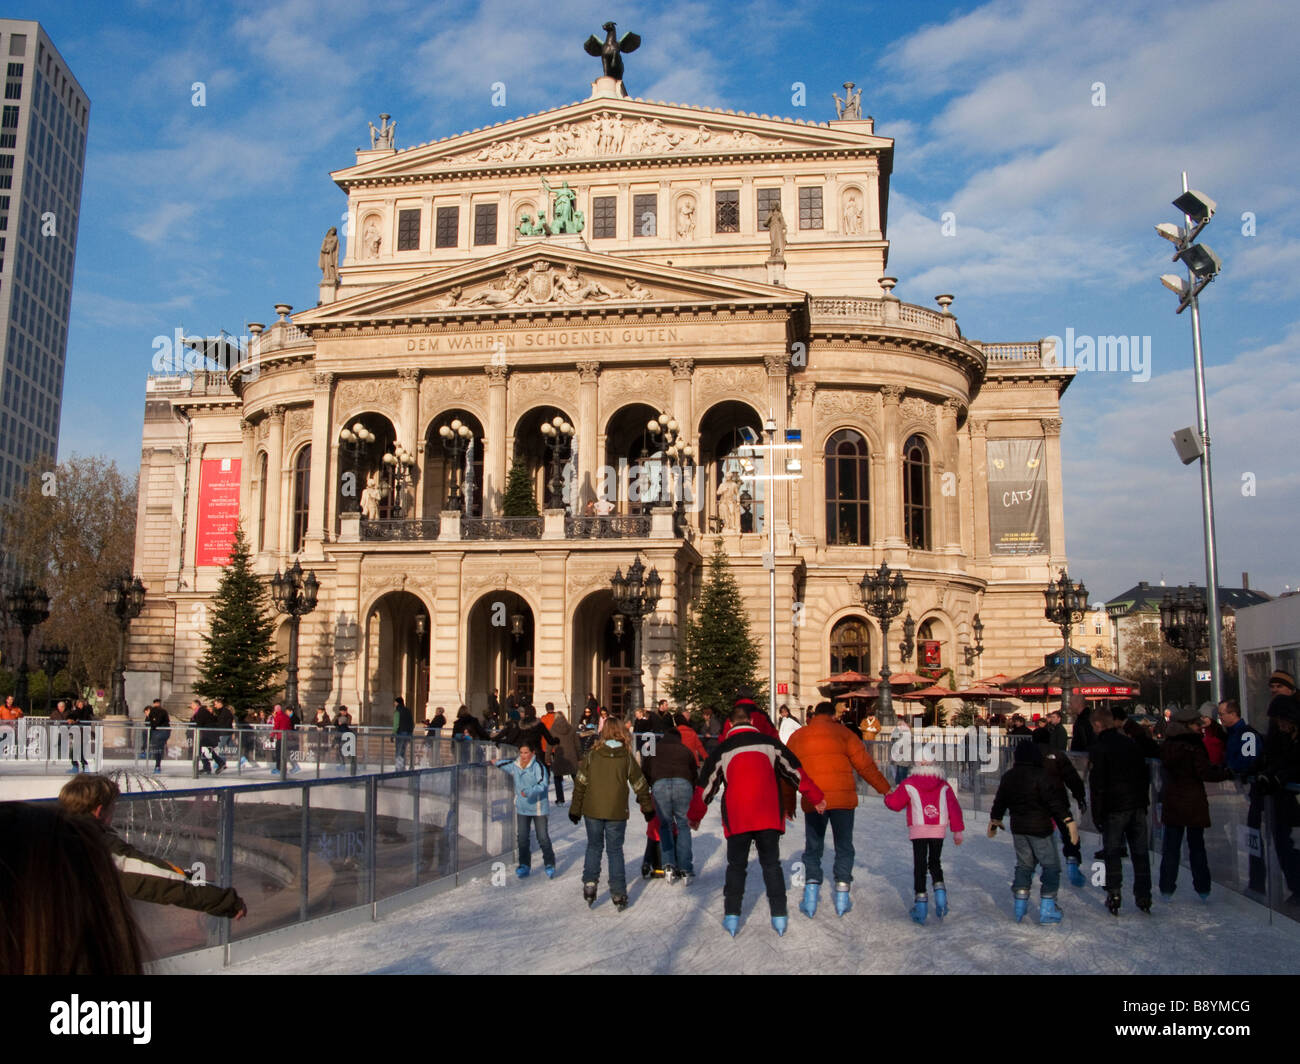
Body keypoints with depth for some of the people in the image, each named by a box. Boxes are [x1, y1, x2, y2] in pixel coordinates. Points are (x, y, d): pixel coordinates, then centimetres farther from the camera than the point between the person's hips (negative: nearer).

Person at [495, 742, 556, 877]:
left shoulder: (538, 766, -17)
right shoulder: (514, 765, 2)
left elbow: (543, 784, -28)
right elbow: (500, 764, 25)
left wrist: (530, 791, -38)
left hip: (538, 807, -5)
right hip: (522, 807, 5)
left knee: (543, 838, 1)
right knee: (523, 838, 8)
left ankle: (549, 864, 17)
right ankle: (524, 865, 21)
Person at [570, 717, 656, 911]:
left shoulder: (592, 754, -4)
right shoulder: (627, 757, -2)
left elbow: (580, 783, -1)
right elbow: (640, 785, 5)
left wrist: (575, 809, 8)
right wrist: (648, 808, 19)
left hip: (592, 810, 0)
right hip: (617, 812, 0)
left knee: (594, 846, 17)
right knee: (615, 850, 9)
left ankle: (589, 883, 6)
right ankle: (618, 894, 7)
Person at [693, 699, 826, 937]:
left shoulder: (722, 750, 2)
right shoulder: (770, 743, 3)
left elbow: (706, 786, 8)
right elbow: (795, 771, 9)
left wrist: (695, 816, 21)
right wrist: (816, 797, 19)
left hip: (736, 819, 0)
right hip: (769, 817, 1)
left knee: (736, 866, 11)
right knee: (771, 864, 11)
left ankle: (732, 917, 8)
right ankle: (779, 917, 9)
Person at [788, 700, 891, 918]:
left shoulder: (797, 737, 11)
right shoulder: (842, 733, 3)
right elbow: (865, 765, -1)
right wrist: (885, 789, 7)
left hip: (812, 802, 1)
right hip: (842, 799, -1)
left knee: (812, 849, 12)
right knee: (844, 848, 12)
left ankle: (810, 898, 2)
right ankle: (842, 899, 11)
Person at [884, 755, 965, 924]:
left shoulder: (909, 785, 0)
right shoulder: (943, 786, 8)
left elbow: (894, 803, 5)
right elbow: (954, 809, 6)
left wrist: (888, 796, 28)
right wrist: (958, 831, 11)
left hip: (918, 831, -2)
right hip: (939, 831, 2)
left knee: (919, 865, 4)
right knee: (935, 862, 17)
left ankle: (921, 899, -2)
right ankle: (939, 889, -6)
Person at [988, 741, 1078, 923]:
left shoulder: (1008, 777, 5)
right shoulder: (1039, 776, -15)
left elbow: (1000, 801, 14)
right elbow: (1054, 800, -21)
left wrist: (994, 820, 28)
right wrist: (1069, 821, -21)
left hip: (1017, 828, 6)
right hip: (1039, 828, -6)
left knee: (1024, 865, 17)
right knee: (1051, 866, 5)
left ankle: (1020, 907, 16)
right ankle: (1047, 910, 2)